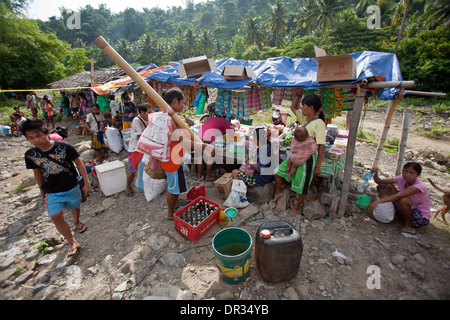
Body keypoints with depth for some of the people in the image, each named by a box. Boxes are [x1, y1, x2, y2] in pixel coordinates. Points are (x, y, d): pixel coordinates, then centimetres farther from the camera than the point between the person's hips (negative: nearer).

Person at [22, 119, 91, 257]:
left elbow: (79, 163, -10)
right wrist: (42, 191, 14)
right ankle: (73, 243, 8)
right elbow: (37, 173, 6)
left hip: (71, 187, -1)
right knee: (56, 217, -7)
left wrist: (86, 183, -11)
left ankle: (77, 223, 54)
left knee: (75, 207, 20)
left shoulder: (63, 147, -18)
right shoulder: (30, 155, -8)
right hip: (52, 192, 1)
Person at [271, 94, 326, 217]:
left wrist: (318, 166, -18)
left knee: (302, 186, 9)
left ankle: (297, 207, 31)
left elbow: (321, 147, -19)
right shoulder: (304, 118, 4)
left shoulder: (319, 123, -19)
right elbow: (293, 107, 19)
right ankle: (278, 193, 36)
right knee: (278, 171, 14)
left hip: (308, 158, -8)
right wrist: (297, 94, 4)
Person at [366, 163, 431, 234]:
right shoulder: (401, 179, -9)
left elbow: (397, 196, -41)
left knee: (404, 200, -34)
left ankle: (409, 225, -9)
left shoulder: (420, 186, -26)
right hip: (409, 212, 6)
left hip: (422, 219, -6)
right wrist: (375, 174, -31)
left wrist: (378, 201, -51)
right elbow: (380, 181, -9)